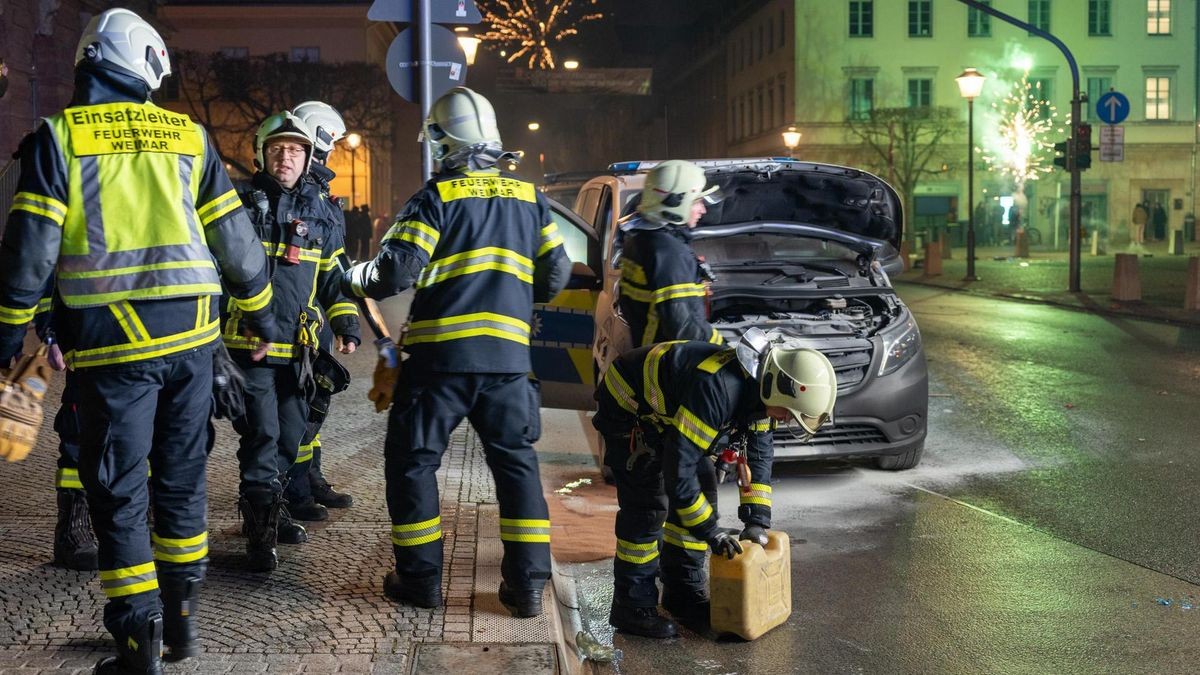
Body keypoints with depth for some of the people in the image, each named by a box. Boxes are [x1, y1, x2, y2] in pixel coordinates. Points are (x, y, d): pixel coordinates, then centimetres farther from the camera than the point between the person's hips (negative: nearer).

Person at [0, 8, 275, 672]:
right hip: (191, 334, 3)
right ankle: (181, 615, 23)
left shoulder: (59, 136, -1)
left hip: (113, 341, -3)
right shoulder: (187, 136, 8)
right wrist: (257, 307, 24)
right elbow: (233, 236, 11)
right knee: (181, 477, 16)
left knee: (117, 492, 4)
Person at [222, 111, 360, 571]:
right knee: (262, 433, -12)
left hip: (297, 347, 4)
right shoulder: (240, 202, 1)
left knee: (290, 433, 12)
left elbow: (333, 276, 19)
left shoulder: (321, 212, 11)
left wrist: (346, 326, 10)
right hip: (247, 343, -4)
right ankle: (260, 528, -7)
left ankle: (269, 508, 30)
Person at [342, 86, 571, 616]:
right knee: (515, 462, 12)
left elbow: (397, 270, -10)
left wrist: (356, 279, 10)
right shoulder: (529, 198, 10)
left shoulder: (436, 197, -3)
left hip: (441, 353, -4)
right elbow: (555, 277, 13)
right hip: (508, 354, 4)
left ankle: (420, 578, 12)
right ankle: (527, 583, 9)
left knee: (413, 460, 10)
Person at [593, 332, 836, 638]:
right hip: (627, 405, -9)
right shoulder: (717, 390, -40)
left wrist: (757, 521, -5)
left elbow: (758, 454, 2)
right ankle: (632, 605, -2)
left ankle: (684, 592, 15)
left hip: (662, 408, 9)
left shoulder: (757, 386, -12)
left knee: (700, 490, 5)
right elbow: (678, 470, -37)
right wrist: (712, 533, -29)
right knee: (648, 506, -13)